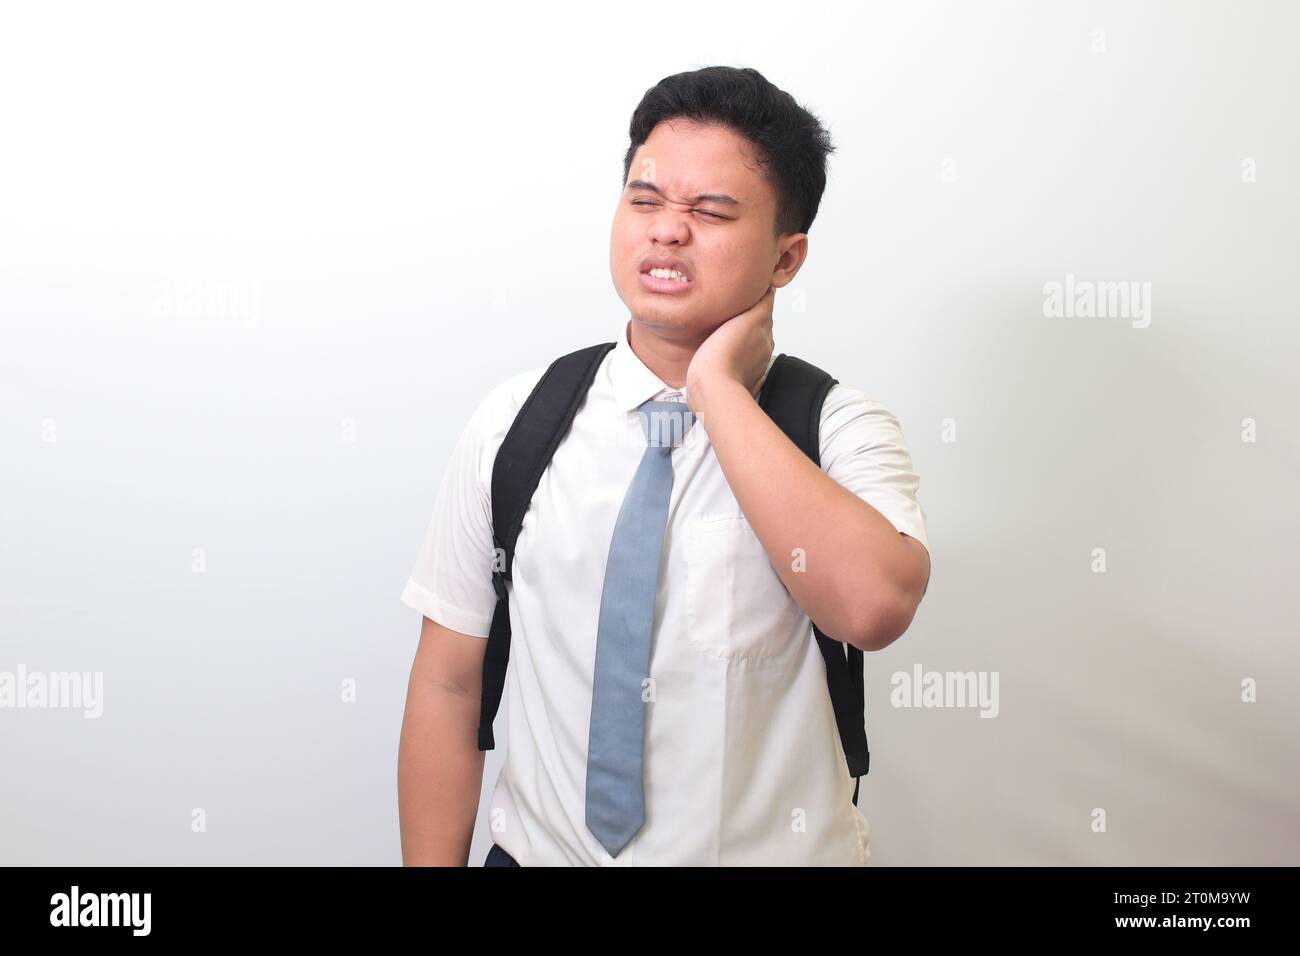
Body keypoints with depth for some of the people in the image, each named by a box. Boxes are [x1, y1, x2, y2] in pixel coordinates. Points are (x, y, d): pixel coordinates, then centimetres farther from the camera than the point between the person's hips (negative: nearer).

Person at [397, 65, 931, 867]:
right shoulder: (516, 421, -7)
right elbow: (448, 687, -5)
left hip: (773, 849, 0)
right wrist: (432, 863, -9)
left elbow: (875, 605, -31)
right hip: (544, 847, 1)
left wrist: (720, 389, -25)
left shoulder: (840, 426, -11)